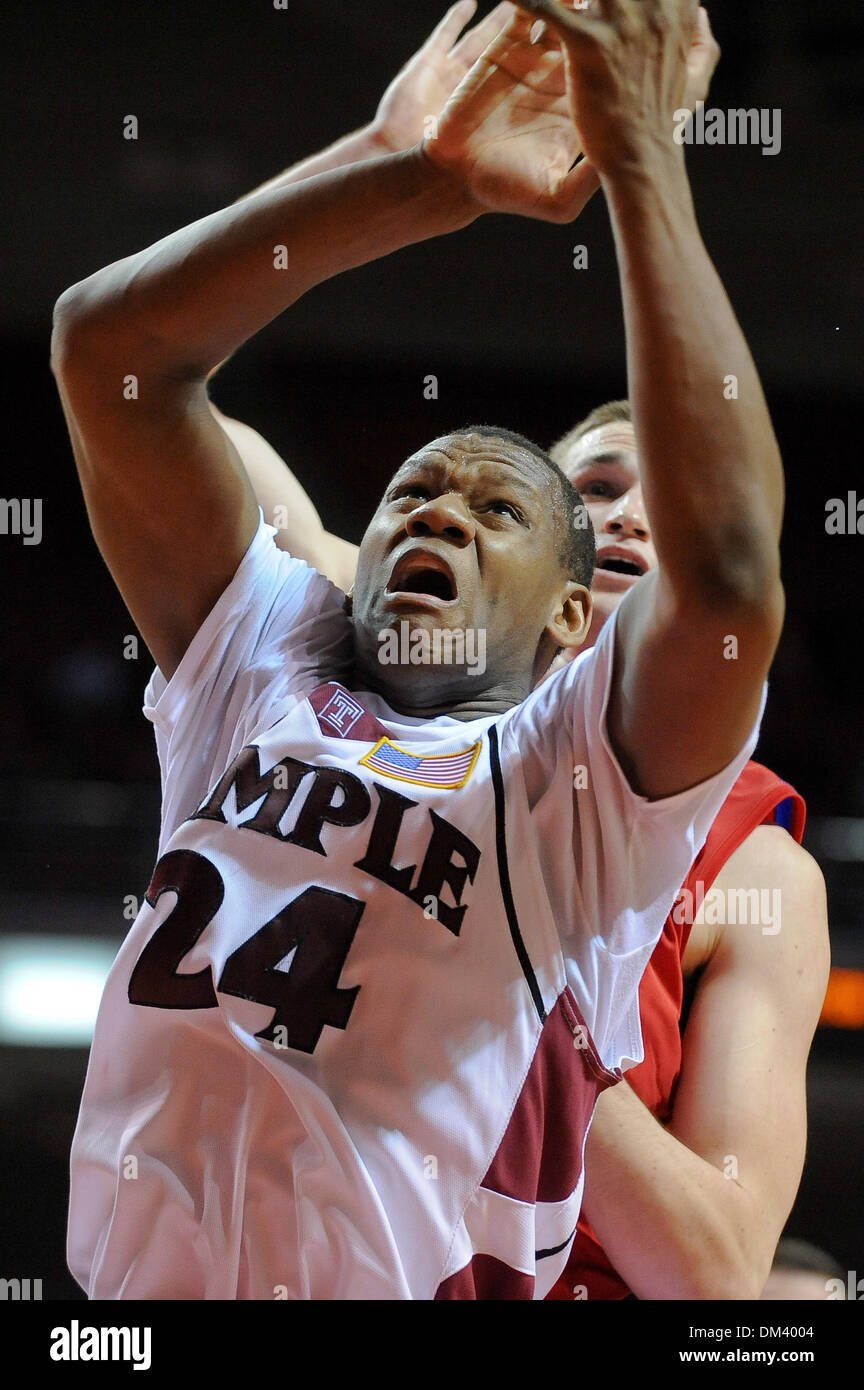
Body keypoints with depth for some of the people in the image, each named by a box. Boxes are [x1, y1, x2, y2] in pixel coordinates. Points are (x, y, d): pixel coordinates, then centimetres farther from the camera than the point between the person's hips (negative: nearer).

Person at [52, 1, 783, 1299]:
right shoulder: (261, 662, 17)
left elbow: (727, 568, -12)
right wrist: (435, 184, 3)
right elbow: (106, 339, 9)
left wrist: (640, 157, -7)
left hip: (405, 1277, -3)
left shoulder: (581, 775, 7)